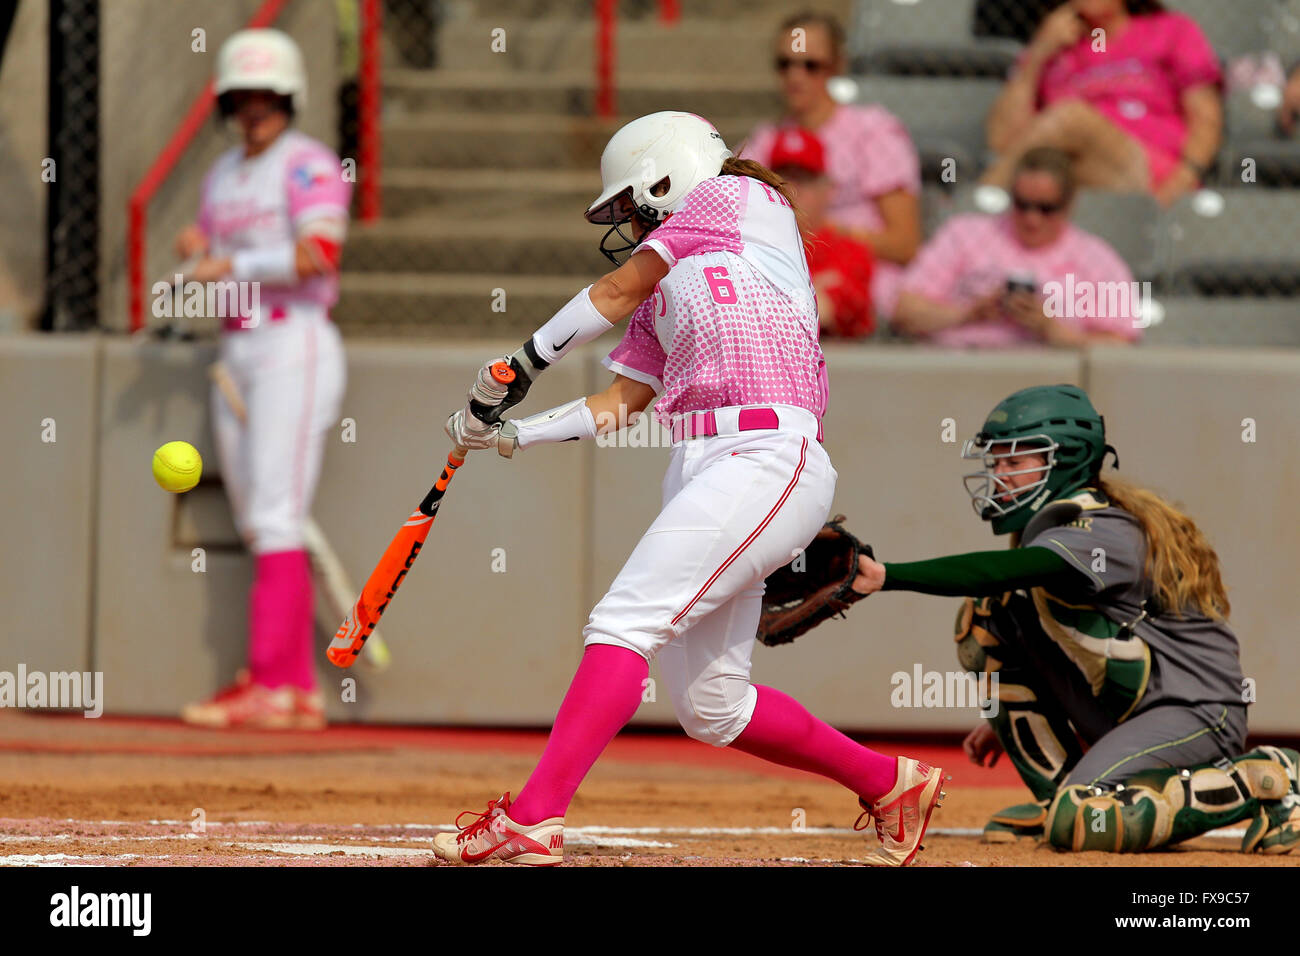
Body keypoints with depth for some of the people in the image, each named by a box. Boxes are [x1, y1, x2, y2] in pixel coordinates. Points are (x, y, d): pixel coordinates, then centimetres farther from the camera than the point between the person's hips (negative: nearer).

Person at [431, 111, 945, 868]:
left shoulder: (740, 198, 8)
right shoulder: (667, 293, 29)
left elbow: (618, 290, 7)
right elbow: (616, 403, 25)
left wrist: (521, 364, 12)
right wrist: (514, 433, 15)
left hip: (765, 459, -9)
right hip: (700, 471, 9)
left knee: (623, 623, -20)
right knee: (712, 707, 8)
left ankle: (532, 819, -28)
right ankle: (891, 785, 23)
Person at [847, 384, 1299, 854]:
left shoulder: (1102, 536, -22)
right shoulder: (1051, 527, 8)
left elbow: (1004, 570, -39)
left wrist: (888, 575, -44)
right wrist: (1008, 718, 22)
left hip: (1197, 713, -9)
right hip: (1122, 718, 9)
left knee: (1079, 822, -29)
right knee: (984, 621, 0)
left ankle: (1257, 784, -10)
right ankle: (1057, 793, 5)